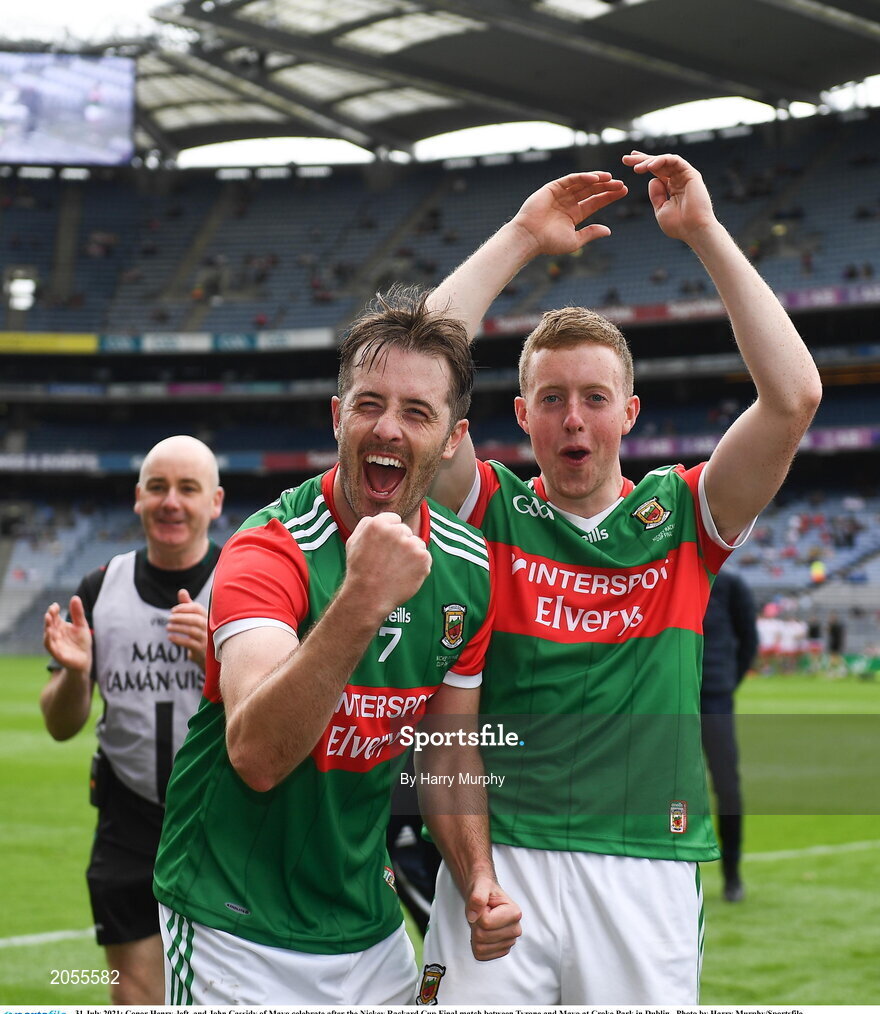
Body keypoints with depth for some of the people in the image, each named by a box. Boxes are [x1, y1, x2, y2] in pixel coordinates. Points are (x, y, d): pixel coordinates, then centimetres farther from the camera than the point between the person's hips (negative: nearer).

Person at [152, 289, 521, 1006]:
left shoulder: (469, 567, -1)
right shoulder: (271, 551, -19)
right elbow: (256, 755, -35)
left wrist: (479, 883, -4)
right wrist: (360, 602, -44)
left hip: (374, 933, 5)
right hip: (239, 942, -5)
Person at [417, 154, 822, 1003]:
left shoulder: (680, 517, 8)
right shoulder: (493, 512, 6)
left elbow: (793, 396, -4)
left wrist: (703, 231, -4)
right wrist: (523, 236, -5)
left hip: (648, 868, 1)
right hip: (499, 860, -1)